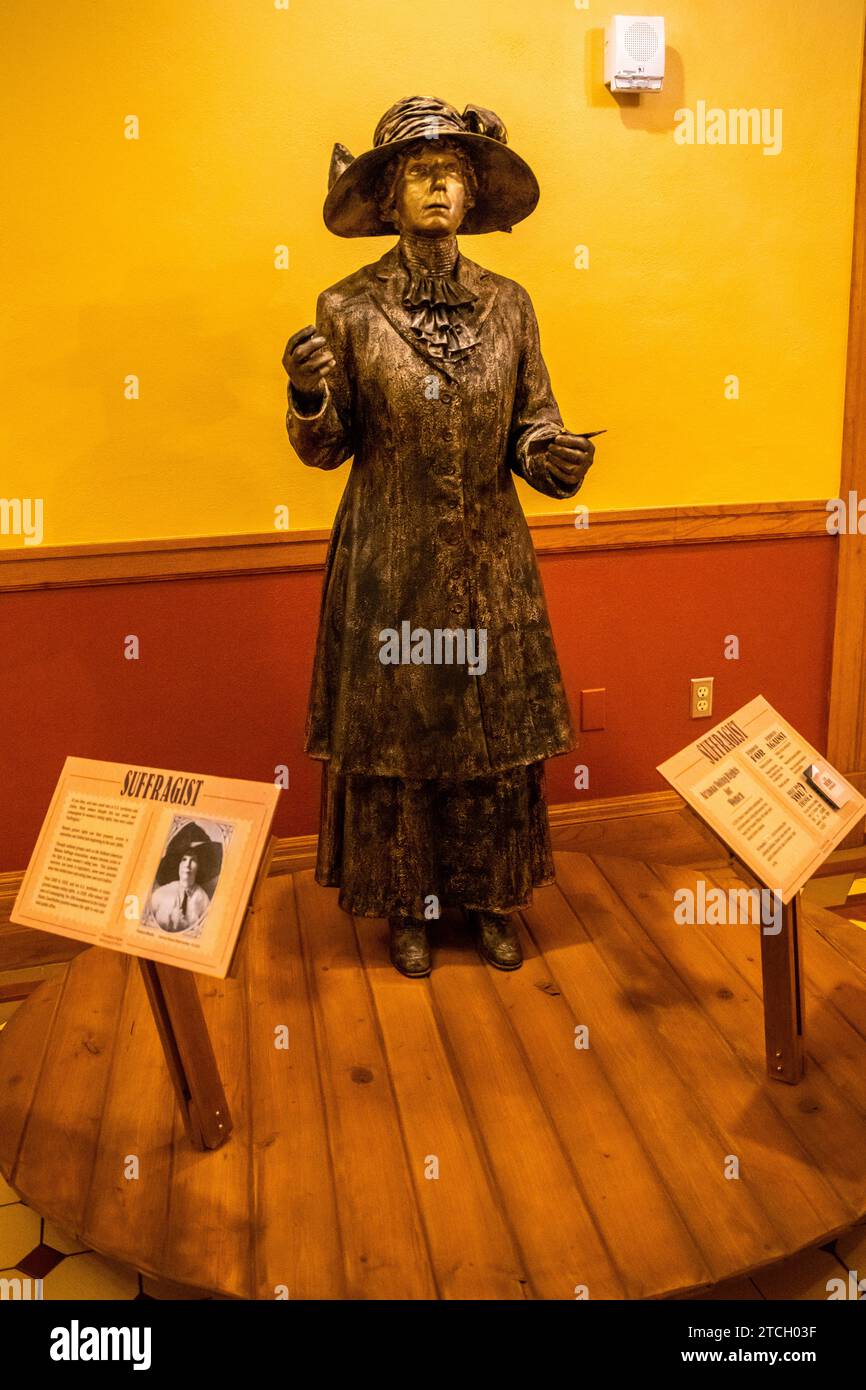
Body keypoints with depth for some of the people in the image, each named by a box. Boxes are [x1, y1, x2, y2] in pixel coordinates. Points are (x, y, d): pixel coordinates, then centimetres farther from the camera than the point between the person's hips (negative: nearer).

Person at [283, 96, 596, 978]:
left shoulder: (507, 303, 4)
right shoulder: (347, 308, -3)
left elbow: (532, 421, 8)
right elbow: (327, 449, -1)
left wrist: (550, 456, -14)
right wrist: (309, 396, -21)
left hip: (491, 561, 3)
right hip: (389, 564, -2)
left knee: (494, 730, 10)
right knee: (395, 730, 7)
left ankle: (487, 895, 31)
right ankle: (405, 905, 27)